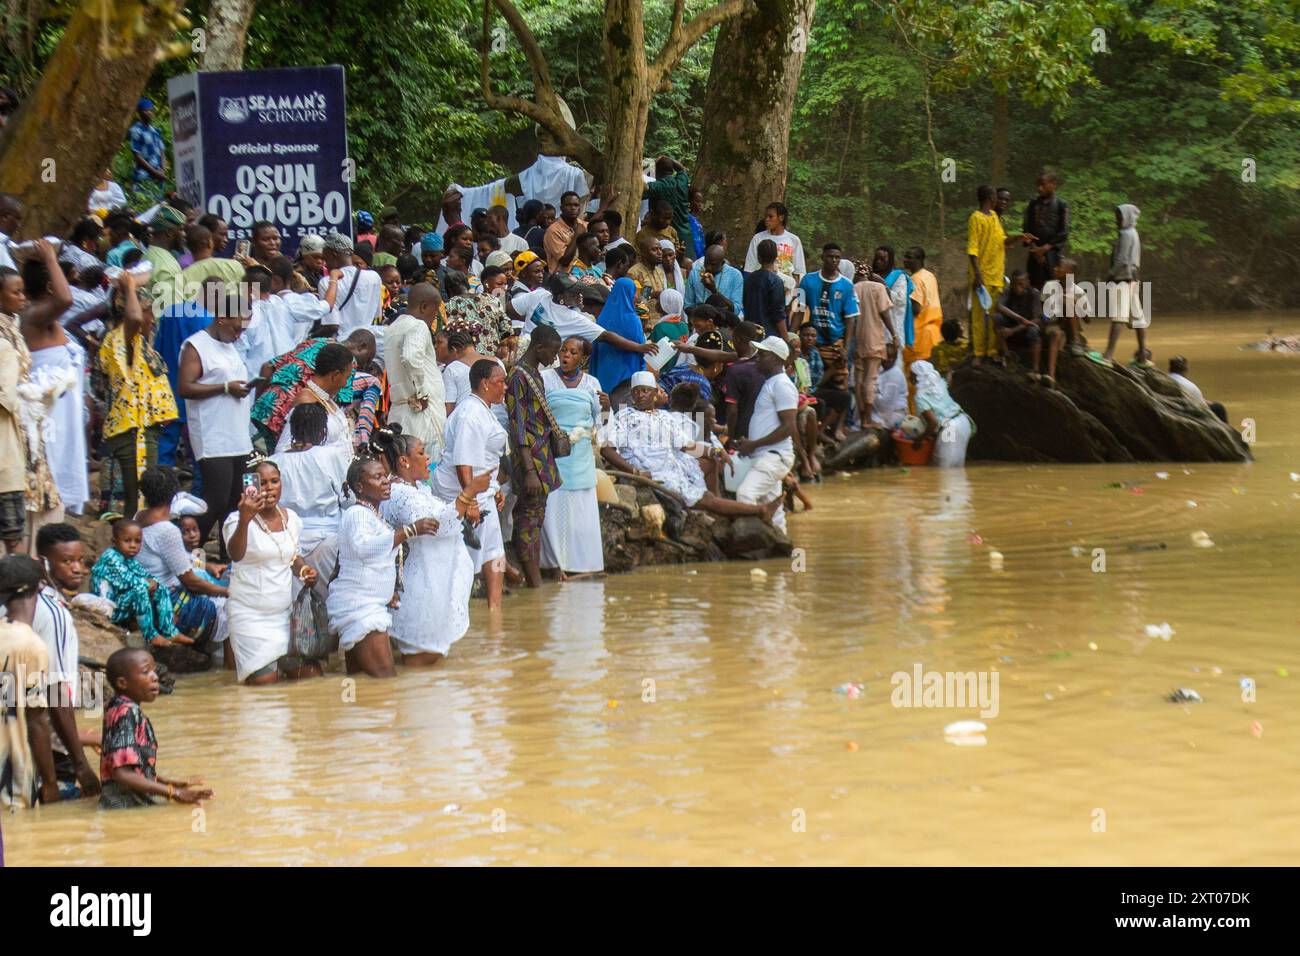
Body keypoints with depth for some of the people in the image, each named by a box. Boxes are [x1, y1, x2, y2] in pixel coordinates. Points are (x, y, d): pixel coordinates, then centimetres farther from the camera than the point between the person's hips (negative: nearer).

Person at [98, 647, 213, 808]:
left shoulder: (117, 709, 13)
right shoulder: (127, 714, -15)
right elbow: (122, 774, -23)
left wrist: (168, 783, 20)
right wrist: (174, 793, -23)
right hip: (126, 806, -10)